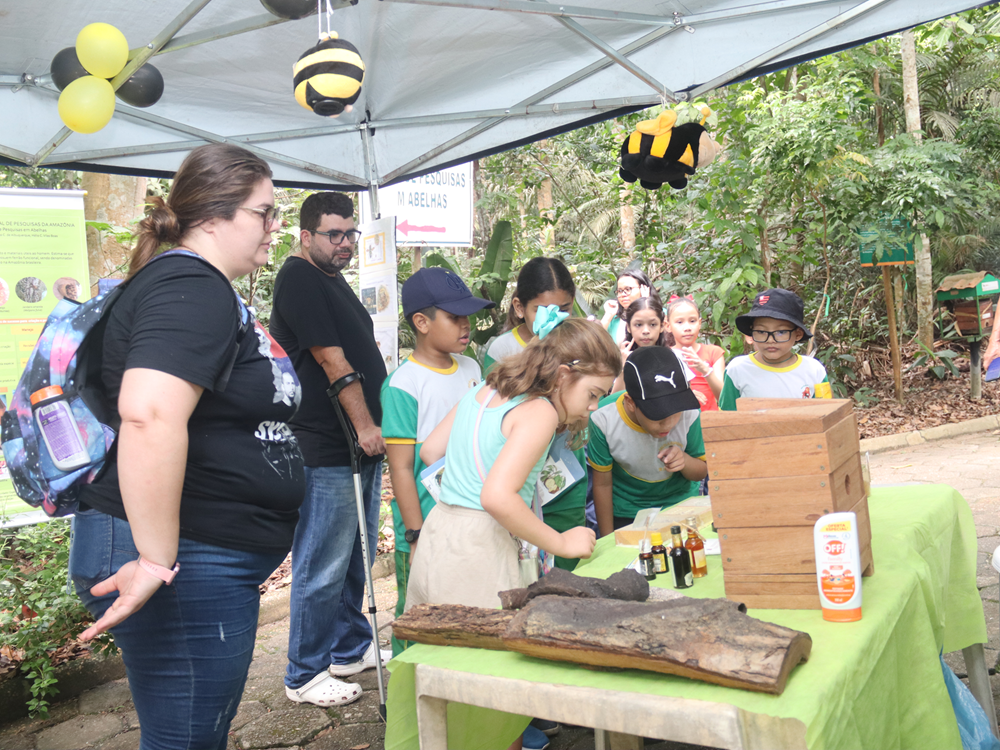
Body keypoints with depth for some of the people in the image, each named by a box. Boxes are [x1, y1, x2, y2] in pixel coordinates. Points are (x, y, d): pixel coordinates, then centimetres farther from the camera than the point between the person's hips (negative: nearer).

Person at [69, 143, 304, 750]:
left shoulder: (210, 290, 16)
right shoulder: (191, 287, -18)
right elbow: (150, 415, -34)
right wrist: (156, 561, -29)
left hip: (214, 563, 10)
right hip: (187, 565, -10)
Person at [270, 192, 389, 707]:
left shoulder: (334, 279, 19)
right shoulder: (298, 279, -12)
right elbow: (331, 359, -17)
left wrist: (373, 429, 20)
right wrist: (365, 425, -17)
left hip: (361, 443, 10)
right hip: (325, 450, -10)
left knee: (355, 560, 19)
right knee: (322, 568, -1)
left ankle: (351, 648, 33)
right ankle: (305, 675, 14)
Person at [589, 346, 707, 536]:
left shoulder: (689, 414, -25)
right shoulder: (604, 419, -28)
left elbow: (702, 472, -7)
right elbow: (602, 484, -13)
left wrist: (685, 461, -31)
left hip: (681, 505, 1)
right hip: (625, 516, -1)